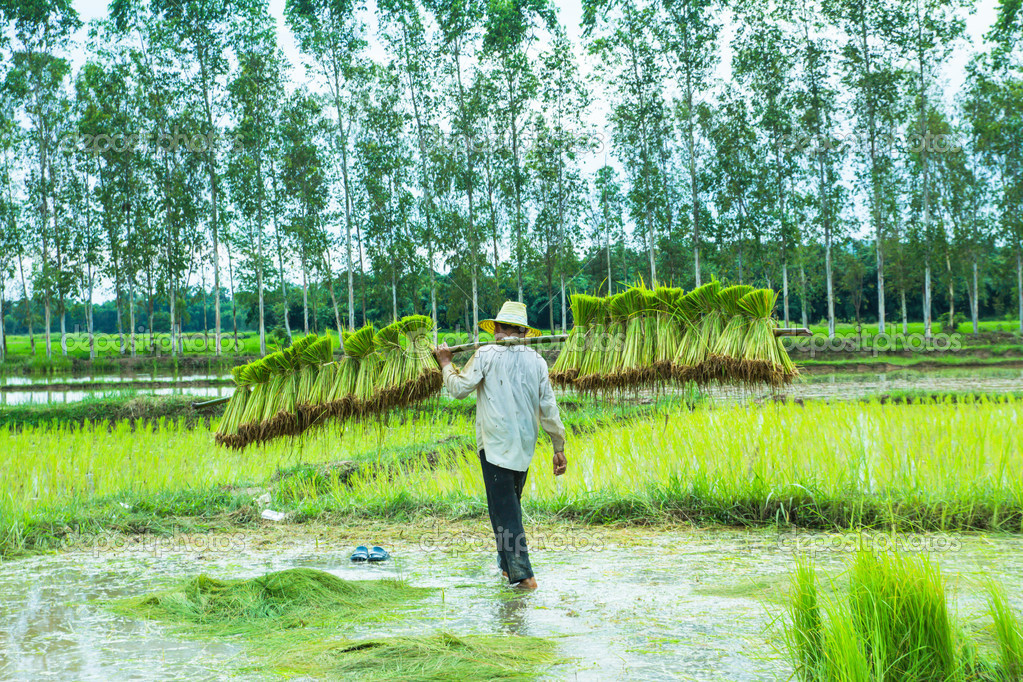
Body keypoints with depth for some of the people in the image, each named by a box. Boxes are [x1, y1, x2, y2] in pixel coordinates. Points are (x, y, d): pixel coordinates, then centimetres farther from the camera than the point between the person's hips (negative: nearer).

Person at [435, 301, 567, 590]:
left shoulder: (486, 355, -6)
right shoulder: (536, 360, 6)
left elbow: (459, 388, -5)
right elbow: (549, 408, 6)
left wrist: (446, 363, 12)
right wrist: (559, 447, 12)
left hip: (496, 445, -5)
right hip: (525, 447, 5)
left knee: (504, 510, -4)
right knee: (512, 505, 21)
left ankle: (522, 574, -11)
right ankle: (509, 565, 29)